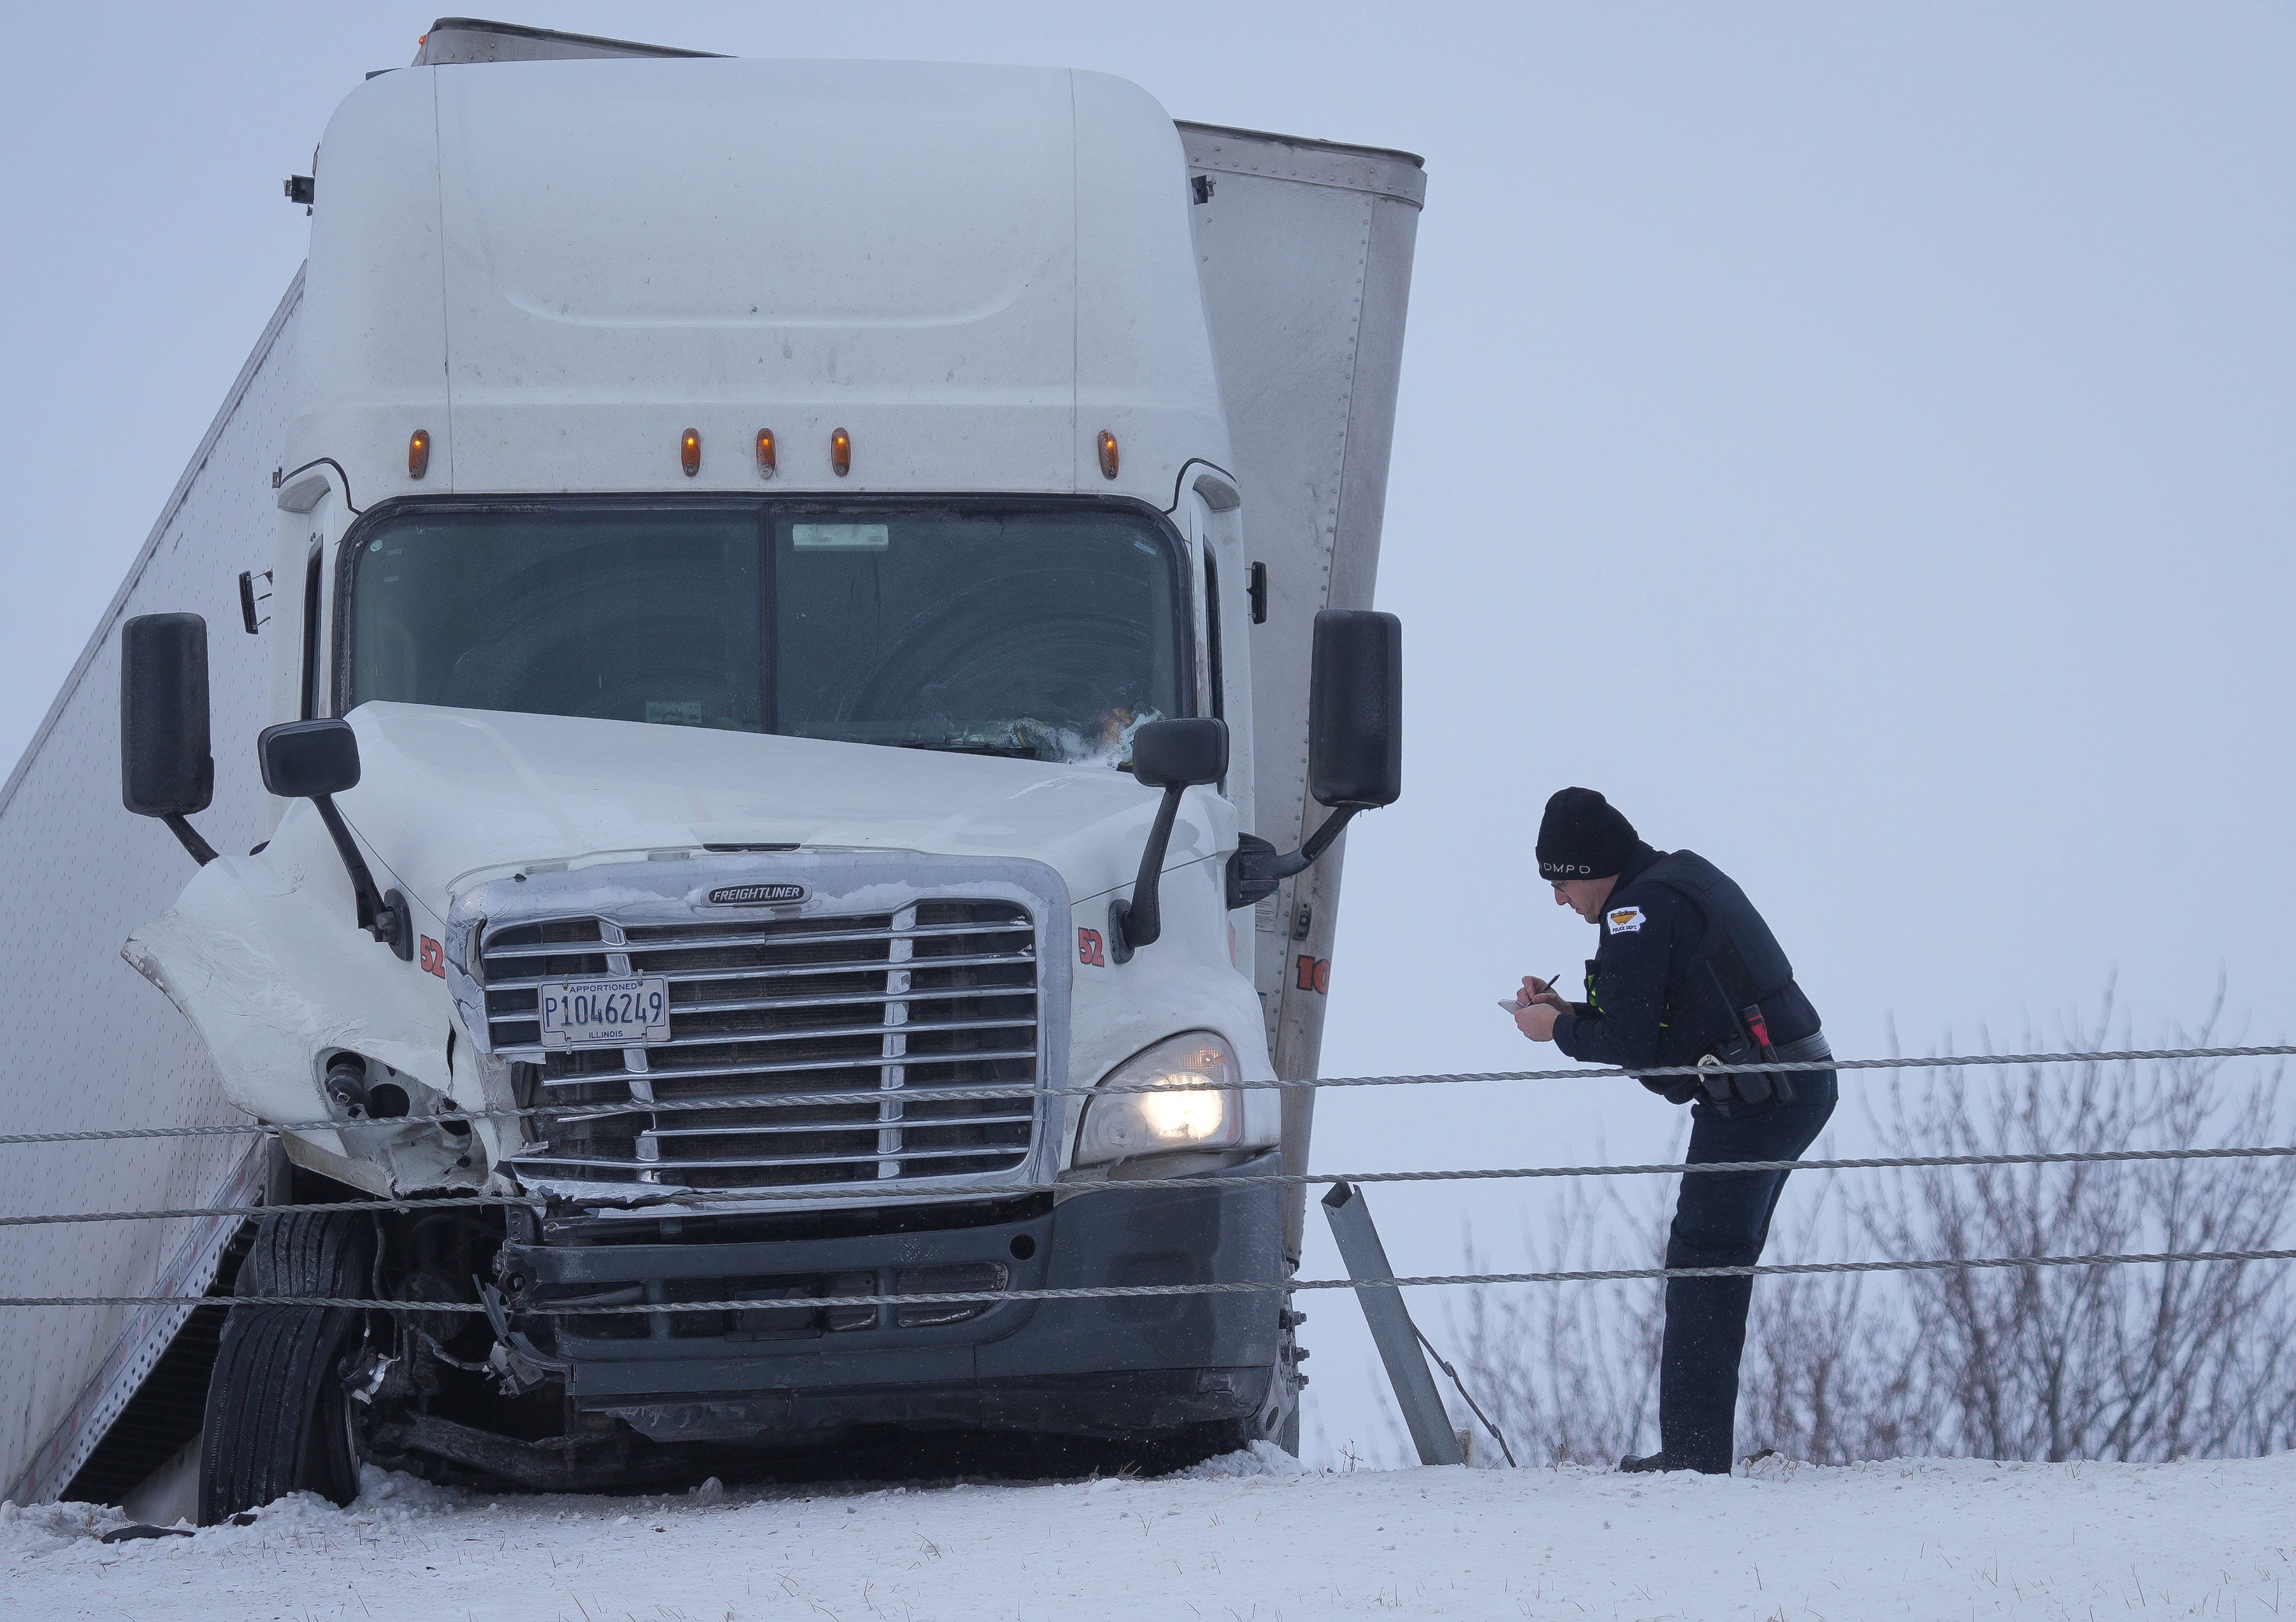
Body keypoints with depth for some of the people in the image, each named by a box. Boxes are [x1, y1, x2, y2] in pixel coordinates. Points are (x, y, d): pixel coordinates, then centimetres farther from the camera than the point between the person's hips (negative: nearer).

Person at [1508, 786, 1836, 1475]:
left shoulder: (1639, 912, -14)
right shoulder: (1687, 878, 18)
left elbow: (1628, 1042, -16)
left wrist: (1557, 1030, 0)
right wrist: (1569, 1010, 15)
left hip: (1755, 1099, -10)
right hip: (1803, 1087, 10)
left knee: (1701, 1264, -7)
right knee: (1719, 1263, 14)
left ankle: (1693, 1451, -9)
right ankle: (1699, 1446, 16)